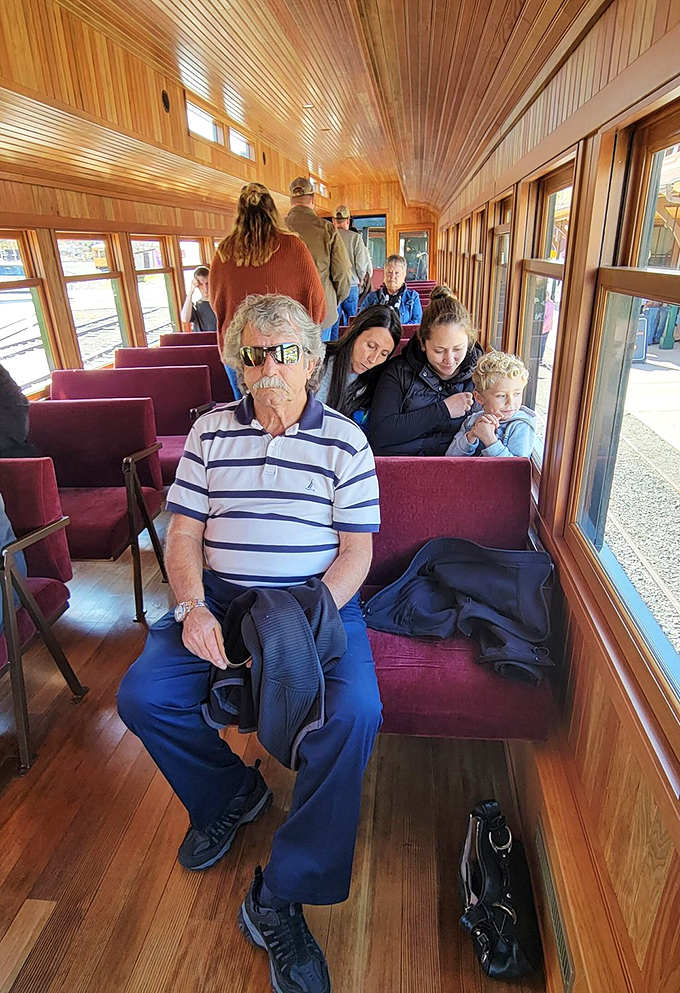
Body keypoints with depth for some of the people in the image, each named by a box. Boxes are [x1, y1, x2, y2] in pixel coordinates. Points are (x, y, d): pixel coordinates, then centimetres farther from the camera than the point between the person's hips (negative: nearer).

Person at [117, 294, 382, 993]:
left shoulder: (344, 440, 1)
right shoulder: (211, 431, 8)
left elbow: (357, 550, -3)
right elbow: (183, 533, 6)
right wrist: (193, 608, -12)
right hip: (218, 596, 3)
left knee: (356, 713, -26)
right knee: (141, 696, -15)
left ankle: (280, 897, -4)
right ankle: (231, 793, 16)